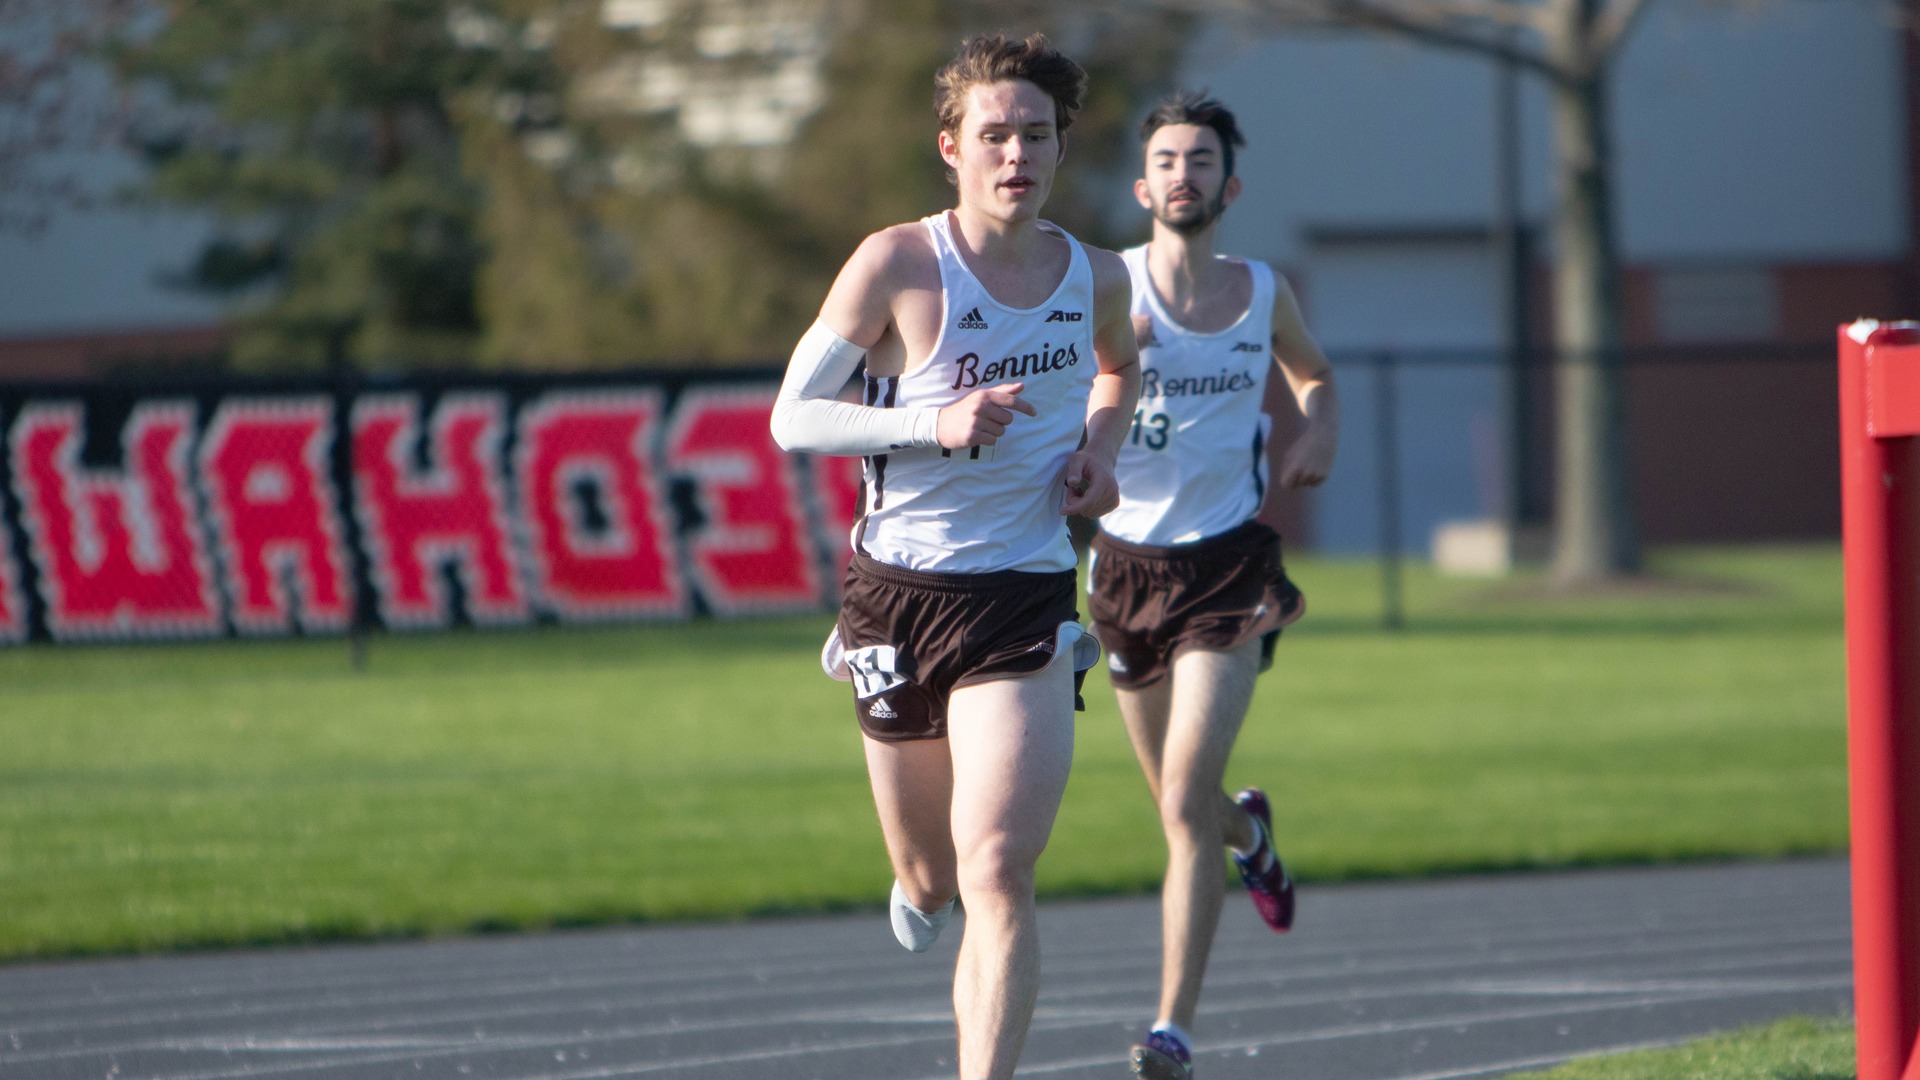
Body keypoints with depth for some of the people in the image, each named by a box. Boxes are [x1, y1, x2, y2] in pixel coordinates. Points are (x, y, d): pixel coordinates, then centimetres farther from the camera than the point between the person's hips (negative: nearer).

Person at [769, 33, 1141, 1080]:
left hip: (1026, 599, 0)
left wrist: (1099, 446, 4)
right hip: (900, 592, 0)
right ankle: (922, 884, 52)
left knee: (998, 873, -16)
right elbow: (791, 416, -7)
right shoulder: (899, 265, -10)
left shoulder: (1096, 276, 1)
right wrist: (934, 423, -22)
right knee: (931, 880, 14)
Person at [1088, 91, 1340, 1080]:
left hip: (1227, 564, -1)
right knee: (1179, 803, 16)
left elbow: (1313, 374, 23)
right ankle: (1248, 829, 54)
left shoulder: (1263, 294, 2)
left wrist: (1320, 434, 3)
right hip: (1128, 562, 1)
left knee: (1185, 804, -15)